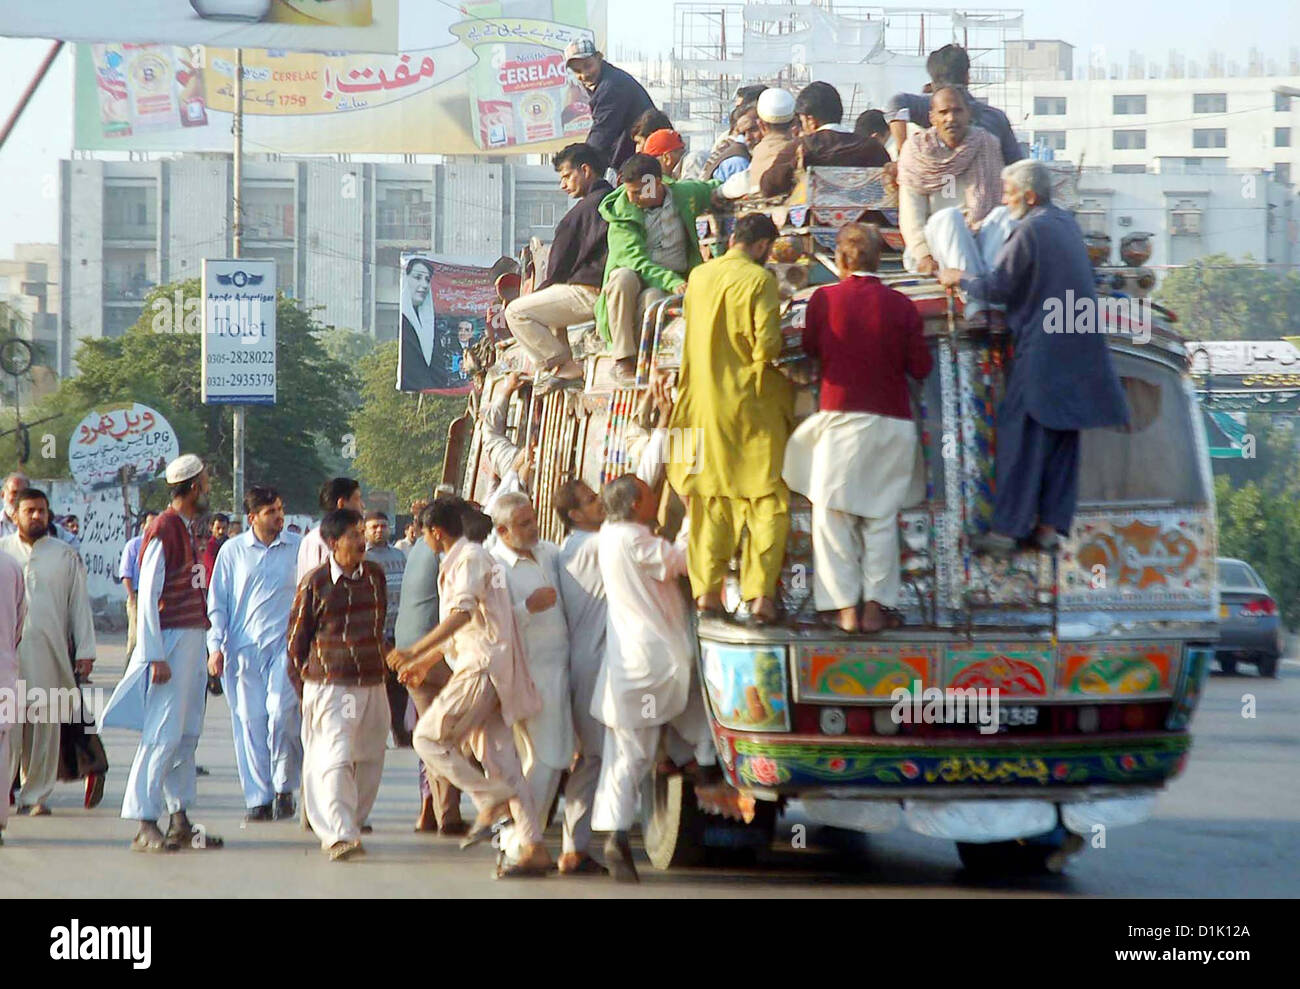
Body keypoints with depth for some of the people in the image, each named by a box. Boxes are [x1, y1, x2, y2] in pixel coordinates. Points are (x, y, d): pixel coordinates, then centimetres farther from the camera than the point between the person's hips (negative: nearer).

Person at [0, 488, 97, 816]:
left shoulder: (66, 556, 13)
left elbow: (79, 604, 13)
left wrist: (85, 651, 7)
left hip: (49, 652, 1)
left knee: (44, 726, 0)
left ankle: (35, 795, 7)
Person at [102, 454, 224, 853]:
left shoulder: (185, 528, 16)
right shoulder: (163, 530, -12)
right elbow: (147, 596, -15)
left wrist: (204, 650, 16)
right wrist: (156, 656, -19)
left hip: (192, 639, 9)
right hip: (171, 641, -9)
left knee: (187, 734, 10)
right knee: (163, 734, -9)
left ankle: (180, 821, 14)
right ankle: (145, 825, -8)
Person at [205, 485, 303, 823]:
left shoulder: (299, 549, 7)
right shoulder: (232, 550, 7)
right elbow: (217, 602, 10)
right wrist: (215, 646, 2)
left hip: (285, 644, -1)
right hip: (243, 647, 1)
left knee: (281, 713, -16)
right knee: (249, 722, 0)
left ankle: (284, 788, 1)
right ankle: (258, 798, 7)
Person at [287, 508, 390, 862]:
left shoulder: (375, 575, 9)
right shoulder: (315, 583, -6)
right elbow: (297, 636, 1)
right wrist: (303, 687, 3)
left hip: (372, 684, 6)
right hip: (330, 685, -6)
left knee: (369, 760, 9)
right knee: (336, 758, -14)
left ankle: (350, 825, 23)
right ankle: (337, 835, -17)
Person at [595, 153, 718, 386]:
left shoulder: (684, 194, -1)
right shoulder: (622, 211, -8)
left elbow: (715, 190, 22)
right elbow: (635, 260, -21)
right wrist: (672, 282, -36)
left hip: (675, 279, 0)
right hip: (639, 276, 0)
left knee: (652, 297, -36)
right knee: (624, 277, -37)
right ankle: (623, 362, -32)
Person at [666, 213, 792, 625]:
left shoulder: (699, 276, 6)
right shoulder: (759, 279, -11)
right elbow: (767, 344, -17)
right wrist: (776, 350, 3)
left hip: (704, 401, 5)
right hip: (751, 403, -5)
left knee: (710, 497, 13)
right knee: (766, 500, 0)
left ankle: (706, 587, 7)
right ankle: (760, 592, -9)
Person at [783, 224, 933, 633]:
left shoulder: (823, 299, -6)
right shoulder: (901, 306, -5)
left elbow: (810, 349, 9)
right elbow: (921, 367, -1)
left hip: (840, 419, -1)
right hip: (891, 423, 1)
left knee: (833, 515, 7)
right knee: (881, 517, 10)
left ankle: (845, 606, 2)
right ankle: (877, 604, 6)